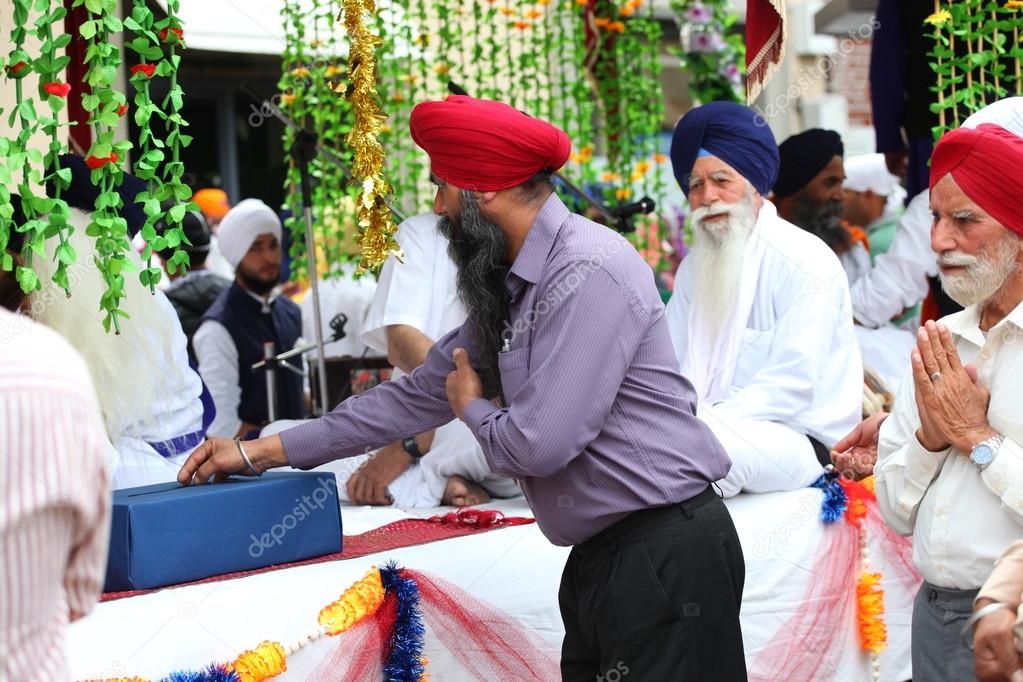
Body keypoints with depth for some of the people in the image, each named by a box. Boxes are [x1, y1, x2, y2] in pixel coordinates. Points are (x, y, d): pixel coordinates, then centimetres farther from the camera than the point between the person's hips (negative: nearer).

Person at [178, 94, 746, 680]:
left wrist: (475, 408, 0)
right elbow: (419, 395, 18)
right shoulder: (509, 290, 12)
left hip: (663, 554, -9)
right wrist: (262, 452, 18)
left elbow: (540, 445, -24)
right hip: (598, 559, 9)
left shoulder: (590, 272, -19)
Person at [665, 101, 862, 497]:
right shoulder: (695, 267, 16)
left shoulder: (806, 263, -8)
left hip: (801, 440, -6)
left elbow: (791, 384, -17)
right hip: (712, 426, 6)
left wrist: (701, 423, -25)